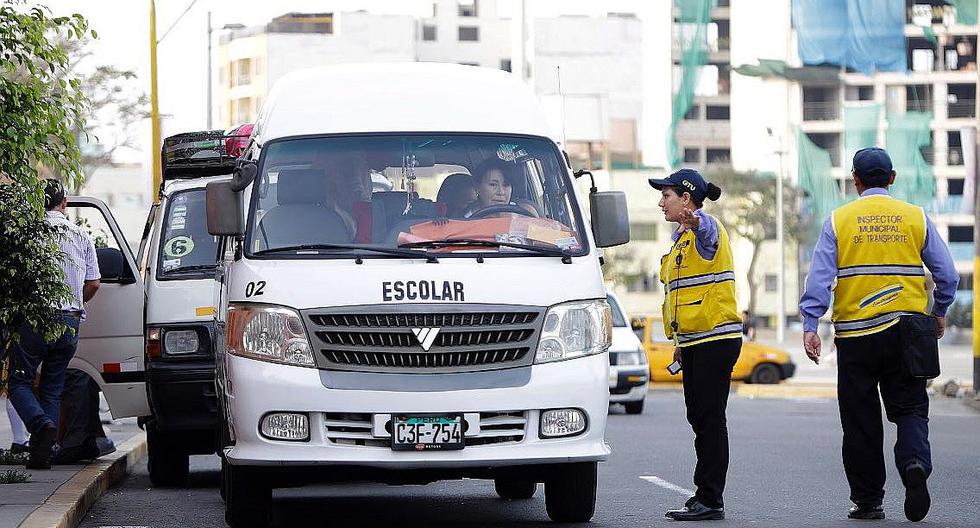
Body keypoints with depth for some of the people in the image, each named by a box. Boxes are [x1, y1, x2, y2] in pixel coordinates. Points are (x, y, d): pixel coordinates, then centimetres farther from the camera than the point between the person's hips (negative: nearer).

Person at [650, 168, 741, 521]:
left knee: (710, 418, -8)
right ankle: (705, 495, 17)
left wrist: (694, 222, -61)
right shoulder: (681, 238, 19)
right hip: (693, 342, 10)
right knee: (699, 418, 11)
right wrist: (680, 341, 25)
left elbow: (707, 229, -38)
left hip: (716, 338, -10)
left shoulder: (707, 228, -11)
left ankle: (710, 500, -7)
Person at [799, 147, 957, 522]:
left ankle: (867, 500, 10)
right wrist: (939, 313, 22)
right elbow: (947, 275, 6)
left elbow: (819, 277, -6)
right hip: (906, 332, 1)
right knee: (910, 408, 7)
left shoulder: (838, 220, 1)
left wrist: (810, 326, -6)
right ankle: (915, 463, -21)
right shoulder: (916, 218, 5)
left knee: (861, 420, 6)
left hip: (855, 334, -1)